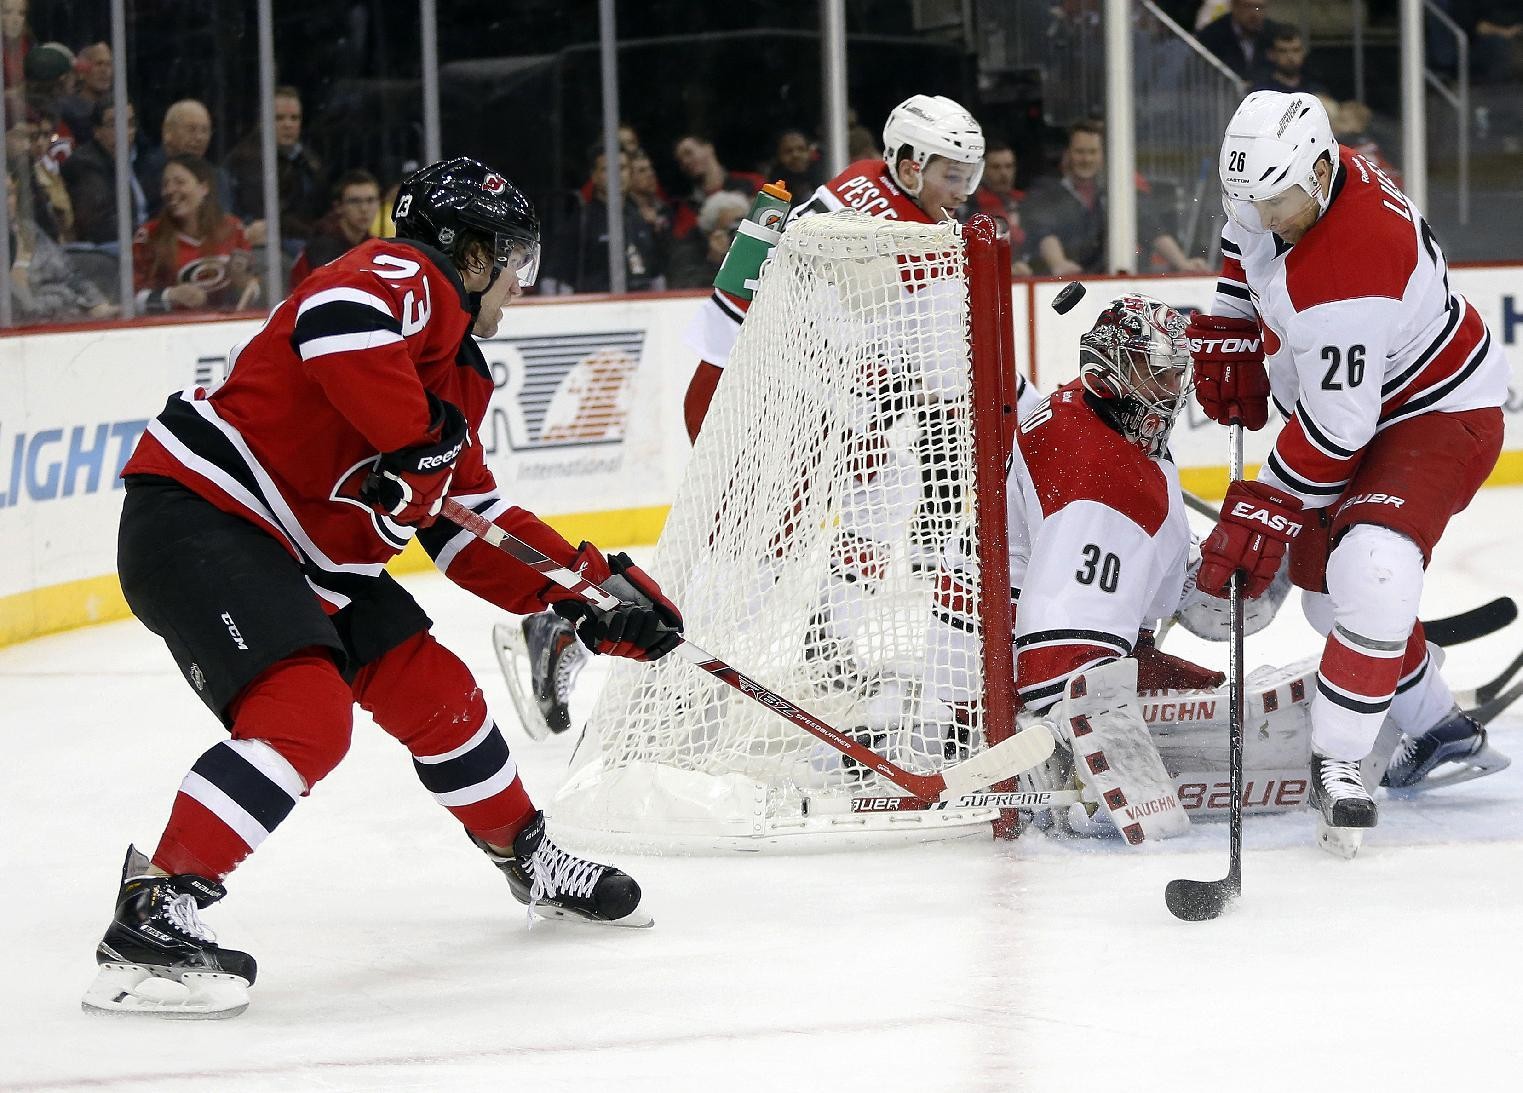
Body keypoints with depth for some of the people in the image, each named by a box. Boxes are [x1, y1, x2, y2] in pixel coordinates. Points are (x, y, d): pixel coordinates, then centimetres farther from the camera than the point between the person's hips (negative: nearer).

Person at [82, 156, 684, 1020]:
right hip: (196, 518, -10)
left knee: (436, 691, 14)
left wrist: (593, 589, 15)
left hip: (305, 557, 10)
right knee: (307, 715, -25)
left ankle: (530, 860, 37)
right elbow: (337, 319, -34)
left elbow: (471, 521, 23)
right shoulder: (404, 278, -10)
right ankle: (151, 918, -25)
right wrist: (416, 442, -29)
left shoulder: (453, 366, 21)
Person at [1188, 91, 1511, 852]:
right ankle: (1438, 730, 33)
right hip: (1342, 393, 10)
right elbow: (1247, 239, 14)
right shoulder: (1280, 182, -13)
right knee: (1324, 586, 14)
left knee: (1370, 571, -30)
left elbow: (1337, 428, -33)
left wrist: (1267, 508, -27)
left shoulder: (1347, 271, -38)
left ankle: (1336, 764, -19)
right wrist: (1228, 335, 5)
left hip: (1438, 413, -10)